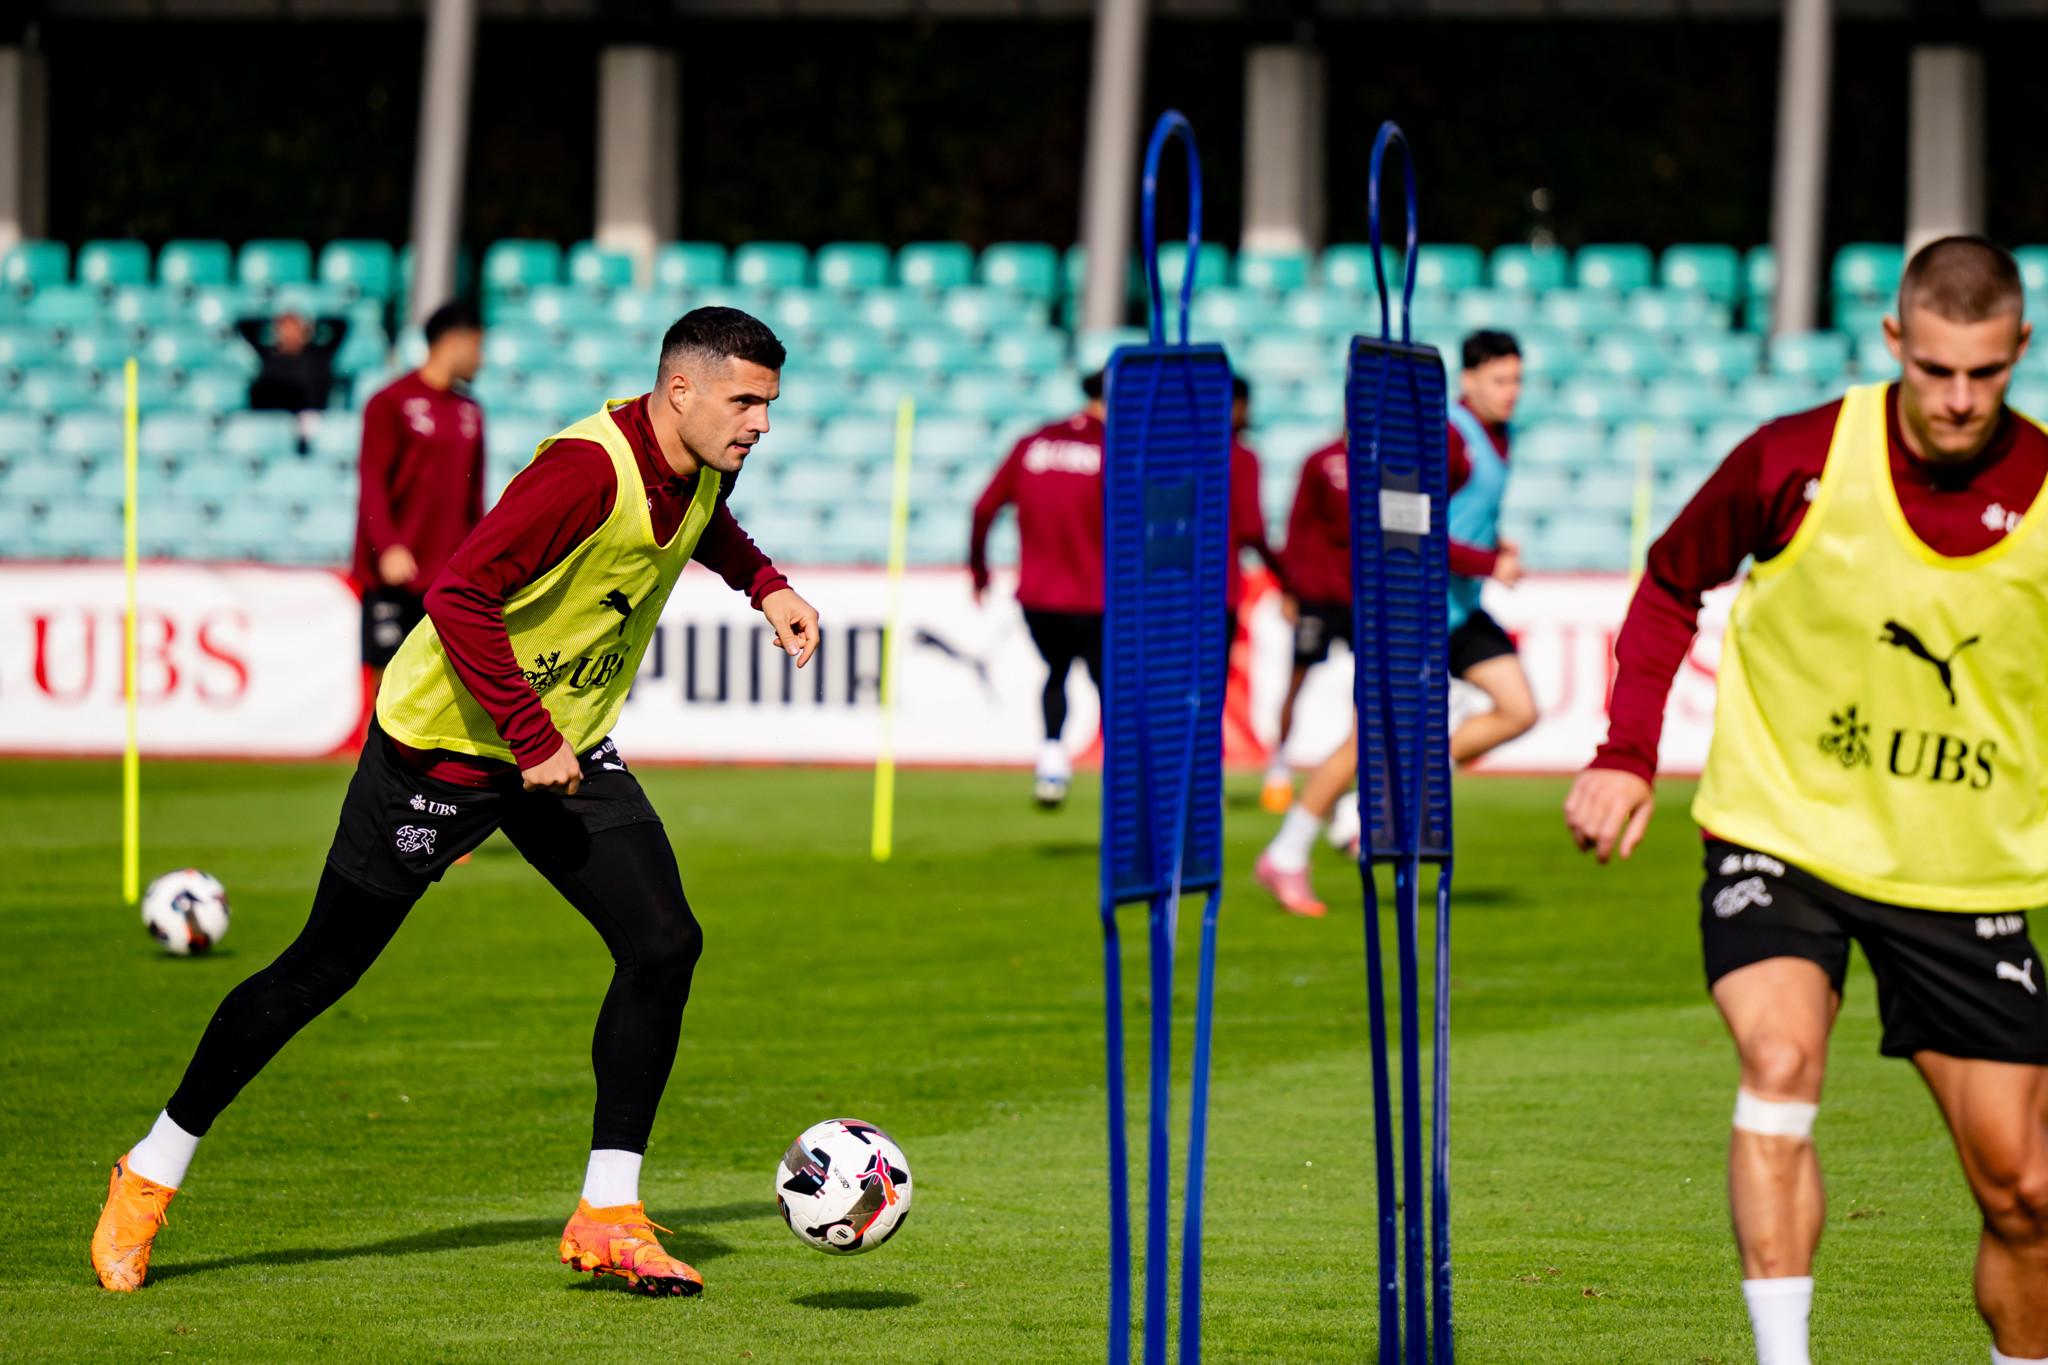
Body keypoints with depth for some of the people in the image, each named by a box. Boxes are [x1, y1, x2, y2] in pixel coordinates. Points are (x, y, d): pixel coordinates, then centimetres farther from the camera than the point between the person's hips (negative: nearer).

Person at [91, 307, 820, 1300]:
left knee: (664, 942, -9)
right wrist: (532, 740, -32)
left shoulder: (702, 466, -2)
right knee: (325, 967, 1)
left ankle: (607, 1217, -1)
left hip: (565, 746, 7)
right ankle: (150, 1175, 17)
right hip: (443, 738, -7)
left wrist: (764, 584, 9)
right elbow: (458, 595, -35)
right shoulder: (590, 468, -30)